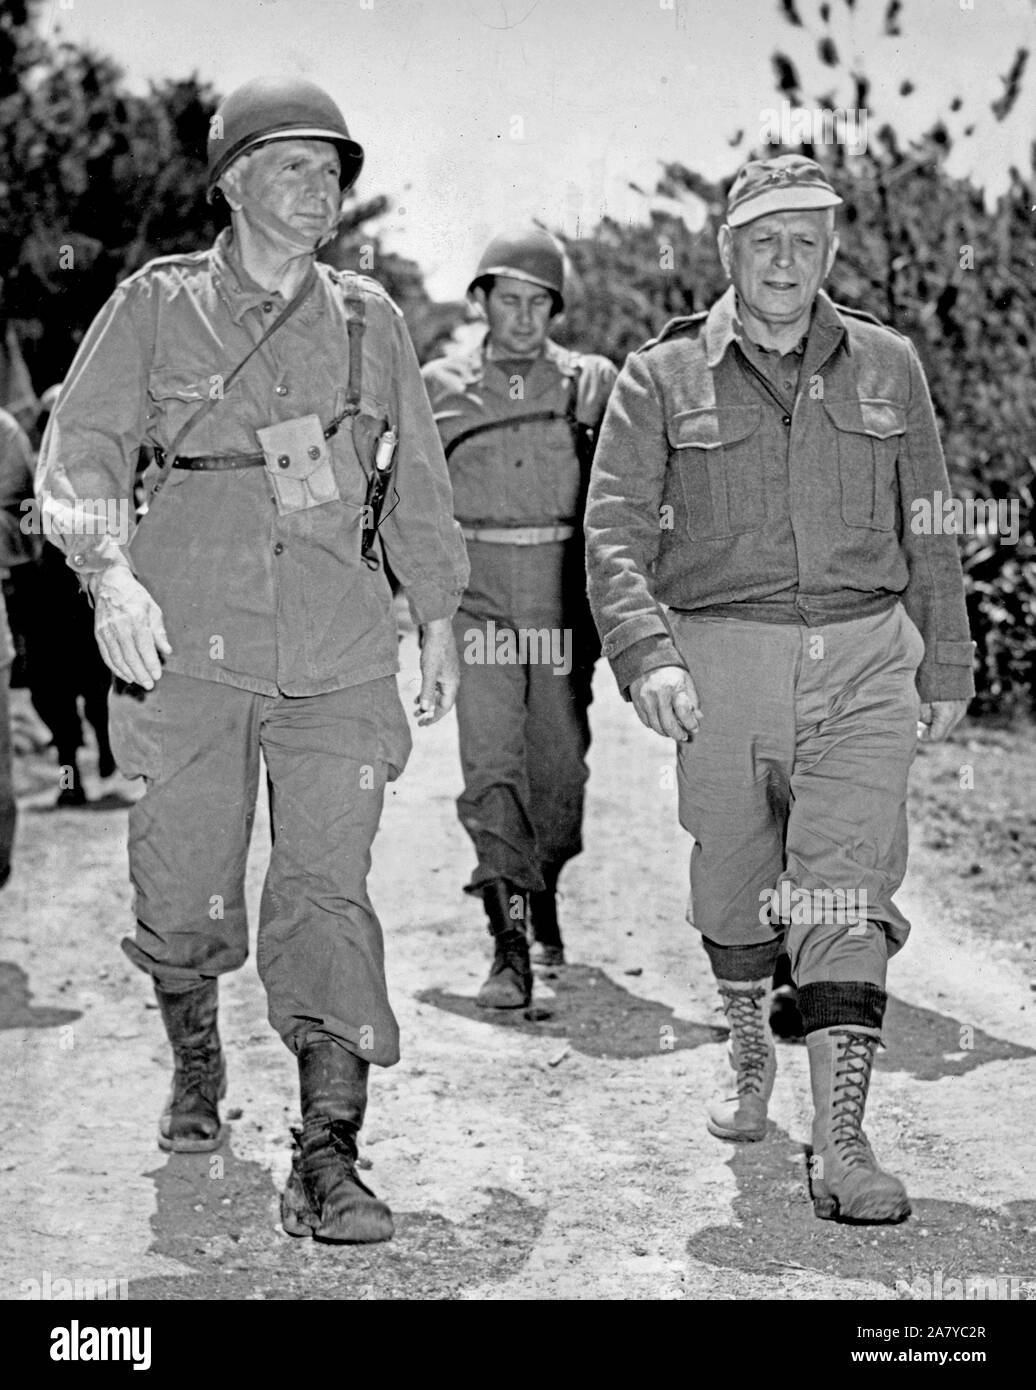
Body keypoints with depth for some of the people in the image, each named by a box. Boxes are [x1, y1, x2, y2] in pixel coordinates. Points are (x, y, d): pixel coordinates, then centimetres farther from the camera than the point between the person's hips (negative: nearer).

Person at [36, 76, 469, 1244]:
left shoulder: (367, 319, 12)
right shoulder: (156, 305, 5)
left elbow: (415, 479, 19)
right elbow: (80, 449, -3)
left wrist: (438, 616, 20)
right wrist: (109, 570, -21)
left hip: (338, 659, 1)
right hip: (188, 649, -1)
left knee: (327, 893, -7)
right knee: (184, 893, 6)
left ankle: (326, 1156, -5)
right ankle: (194, 1062, 36)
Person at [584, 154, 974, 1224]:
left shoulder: (886, 366, 11)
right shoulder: (663, 377, 4)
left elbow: (927, 531, 17)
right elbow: (614, 531, -5)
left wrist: (946, 666, 17)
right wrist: (646, 654, -20)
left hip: (864, 662, 0)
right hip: (721, 658, 0)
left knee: (847, 894, -10)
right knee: (733, 888, 12)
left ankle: (840, 1138, -11)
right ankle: (748, 1053, 38)